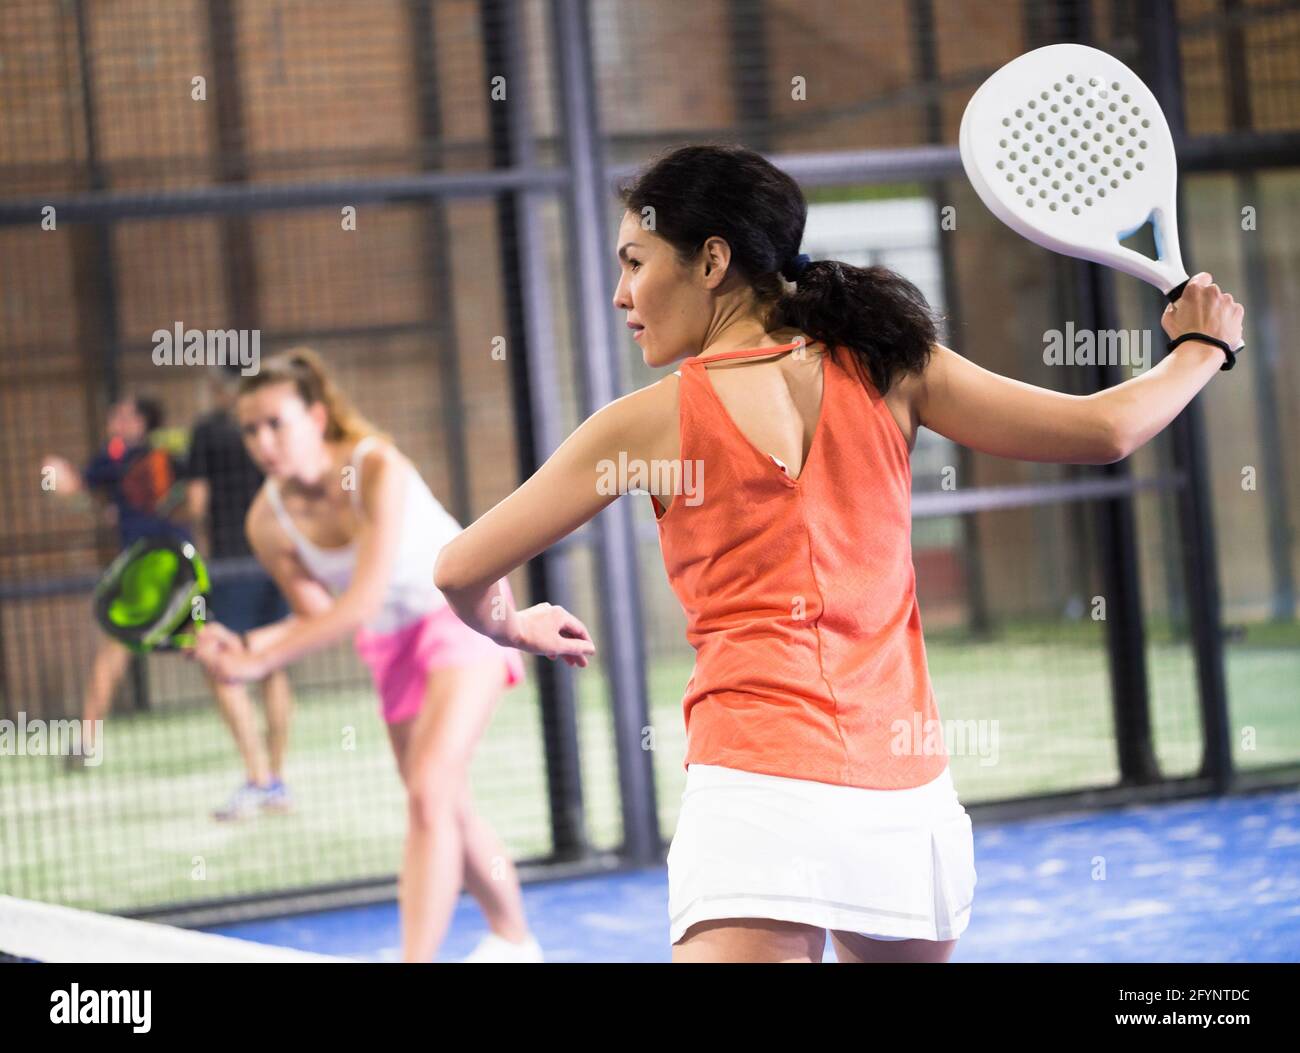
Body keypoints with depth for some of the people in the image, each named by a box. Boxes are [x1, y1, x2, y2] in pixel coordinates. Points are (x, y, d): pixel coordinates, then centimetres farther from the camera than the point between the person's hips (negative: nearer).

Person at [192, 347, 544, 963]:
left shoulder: (376, 469, -31)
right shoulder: (268, 522, -15)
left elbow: (364, 602, -35)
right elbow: (318, 616, -4)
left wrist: (260, 661, -37)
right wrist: (242, 644, -23)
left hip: (463, 609, -6)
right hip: (390, 641, 6)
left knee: (429, 792, -23)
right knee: (448, 813, 15)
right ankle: (514, 942, 37)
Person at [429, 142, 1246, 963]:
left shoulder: (650, 422, -1)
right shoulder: (886, 366, 6)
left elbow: (461, 572, 4)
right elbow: (1103, 429, 7)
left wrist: (507, 627, 28)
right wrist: (1203, 347, 27)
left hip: (763, 792, -5)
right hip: (909, 798, 5)